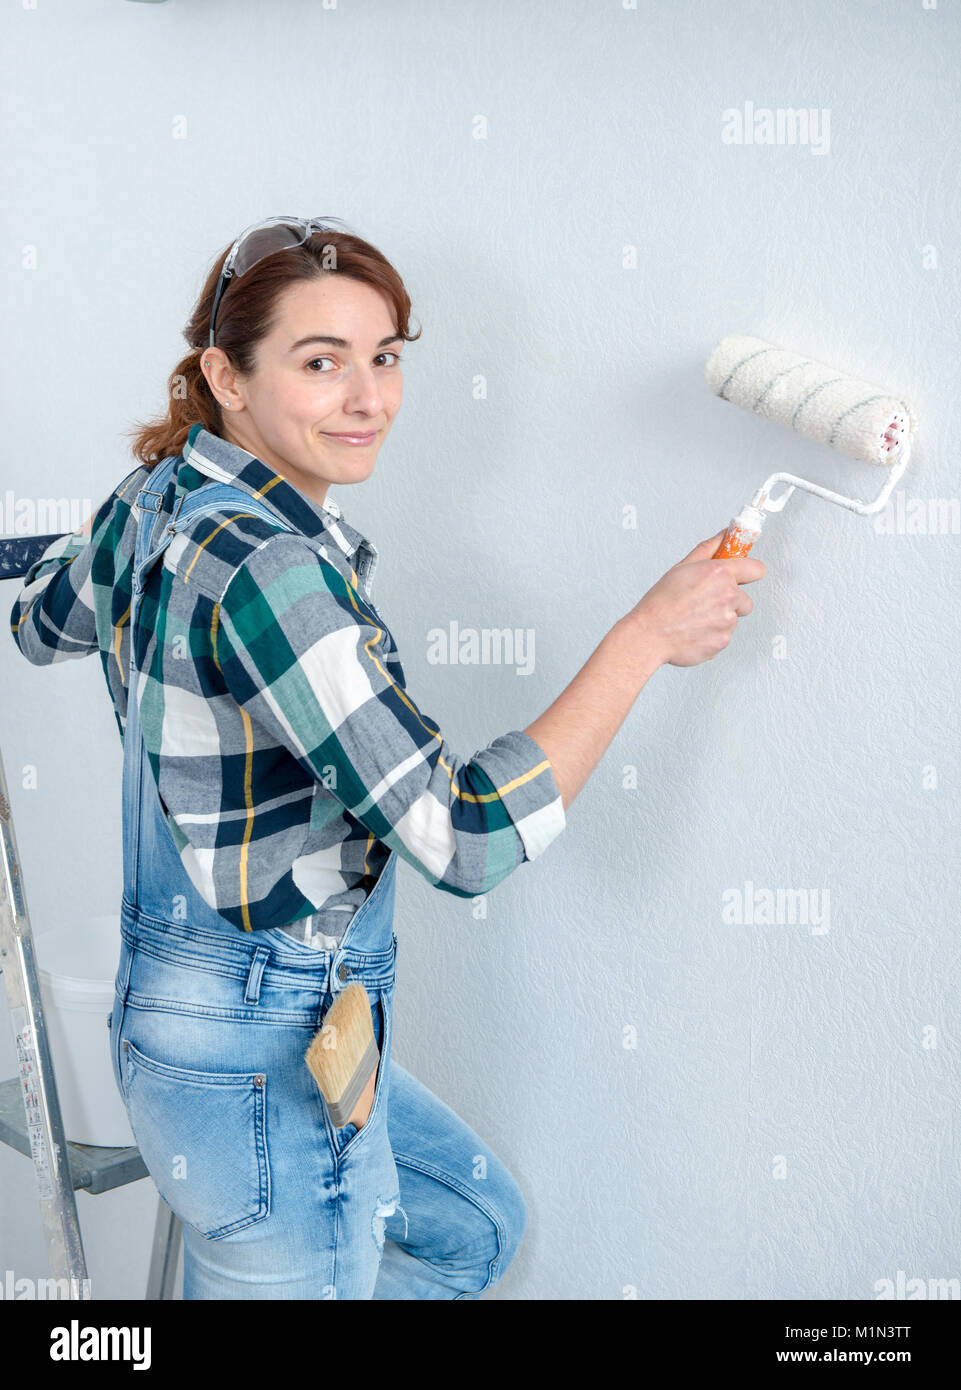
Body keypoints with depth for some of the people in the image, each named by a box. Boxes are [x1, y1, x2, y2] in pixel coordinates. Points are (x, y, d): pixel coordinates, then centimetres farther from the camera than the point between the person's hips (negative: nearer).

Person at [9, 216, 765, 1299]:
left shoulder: (159, 504, 2)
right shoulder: (263, 564, -26)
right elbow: (462, 837, -29)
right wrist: (646, 635, -21)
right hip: (267, 1059, -10)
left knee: (477, 1223, 28)